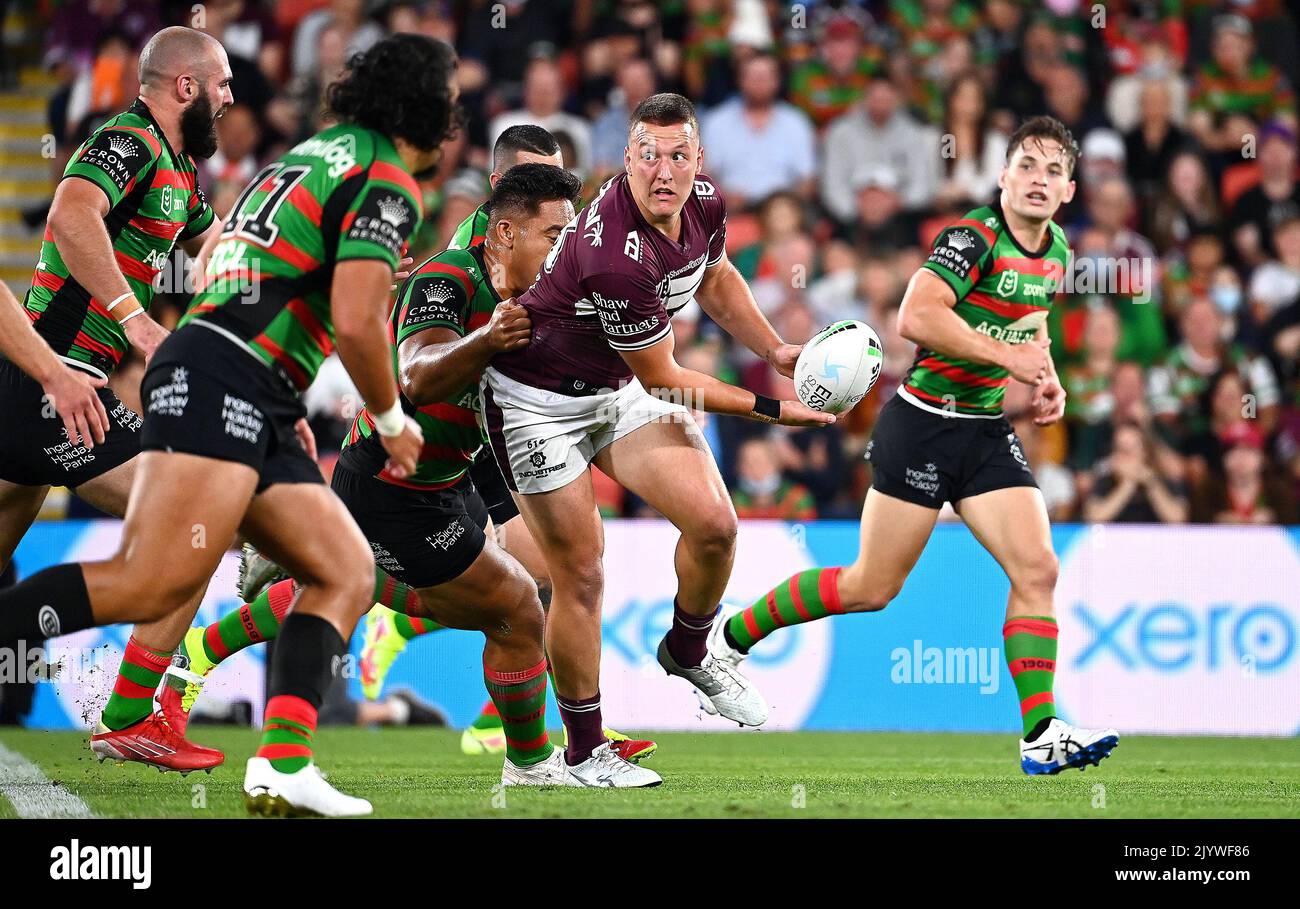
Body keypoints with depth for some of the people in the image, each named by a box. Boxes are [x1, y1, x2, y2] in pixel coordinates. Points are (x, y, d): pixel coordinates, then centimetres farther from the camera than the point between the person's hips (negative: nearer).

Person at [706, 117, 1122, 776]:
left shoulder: (1054, 251, 9)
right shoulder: (974, 237, -18)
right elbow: (916, 317, -31)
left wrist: (1046, 377, 10)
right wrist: (1009, 356, -26)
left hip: (988, 430, 7)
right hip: (925, 423, -7)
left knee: (1036, 569, -7)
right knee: (872, 587, 0)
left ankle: (1041, 737, -7)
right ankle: (730, 637, 18)